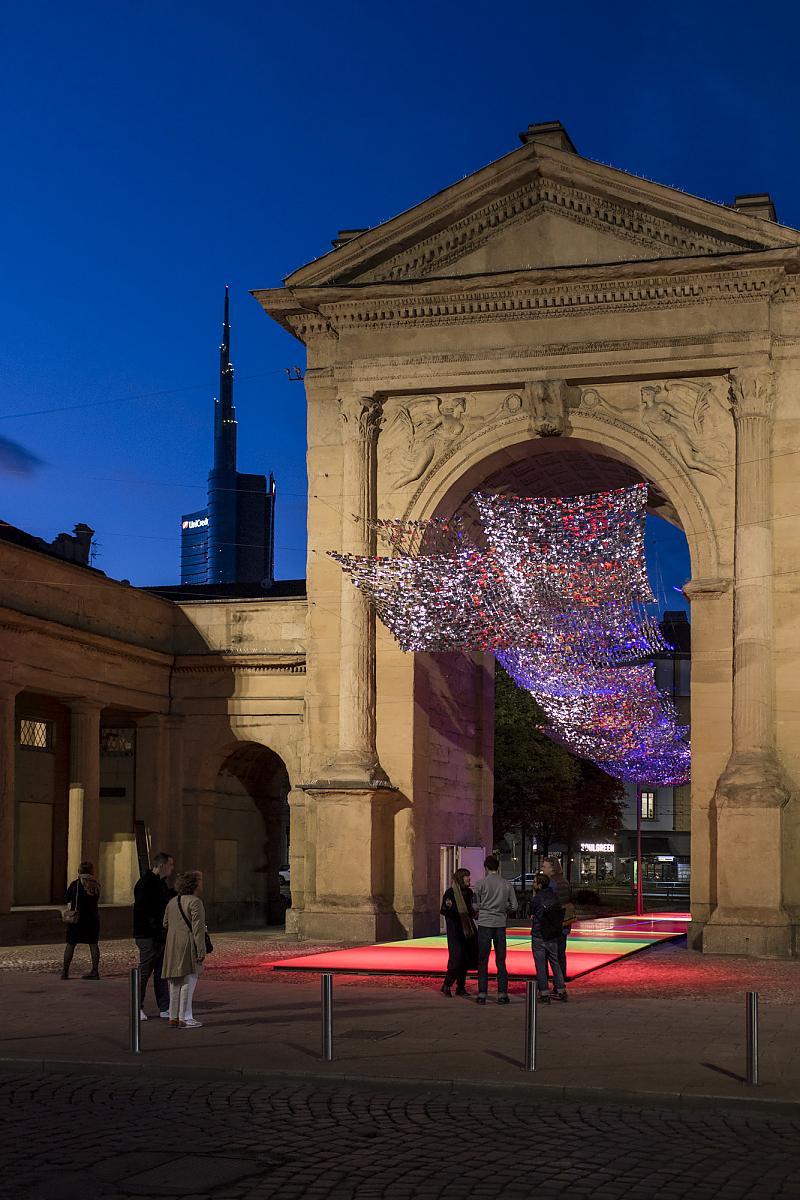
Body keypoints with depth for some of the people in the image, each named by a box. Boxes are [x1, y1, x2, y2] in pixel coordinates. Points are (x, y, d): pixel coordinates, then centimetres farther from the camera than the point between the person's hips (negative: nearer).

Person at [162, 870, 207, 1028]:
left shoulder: (172, 902, 12)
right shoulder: (195, 902, -13)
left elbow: (165, 924, 18)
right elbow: (198, 928, -16)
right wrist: (201, 951, -15)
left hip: (172, 946, 8)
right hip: (188, 945, -8)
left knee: (175, 982, 14)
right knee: (188, 981, -3)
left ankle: (173, 1017, 20)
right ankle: (185, 1019, -1)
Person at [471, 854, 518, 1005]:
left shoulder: (481, 883, -5)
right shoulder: (506, 884, 3)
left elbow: (476, 905, 0)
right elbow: (514, 906, 5)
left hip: (485, 924, -2)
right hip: (500, 924, 2)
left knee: (483, 961, 4)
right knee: (501, 961, 8)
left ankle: (482, 994, 1)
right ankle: (502, 994, 7)